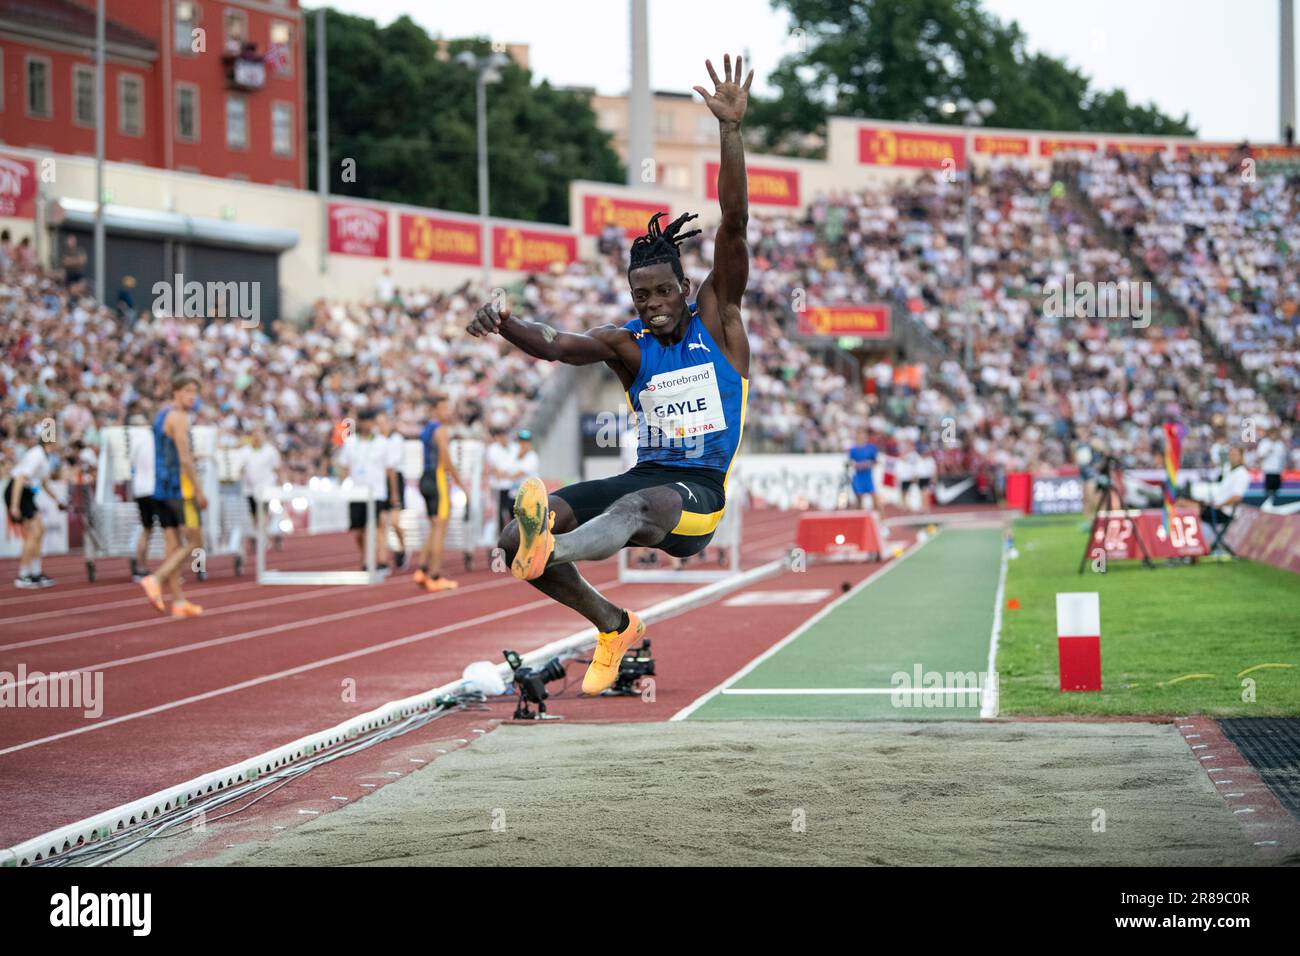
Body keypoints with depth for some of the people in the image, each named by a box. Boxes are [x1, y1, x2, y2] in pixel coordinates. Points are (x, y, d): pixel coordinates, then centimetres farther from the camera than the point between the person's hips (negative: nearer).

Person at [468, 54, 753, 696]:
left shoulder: (717, 317, 2)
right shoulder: (626, 344, 9)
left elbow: (734, 224, -8)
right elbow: (556, 345, -9)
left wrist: (730, 130, -18)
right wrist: (503, 326, -30)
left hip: (700, 495, -5)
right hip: (646, 475, 5)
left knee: (637, 506, -40)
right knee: (514, 539, -10)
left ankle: (549, 553, -72)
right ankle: (614, 626, 8)